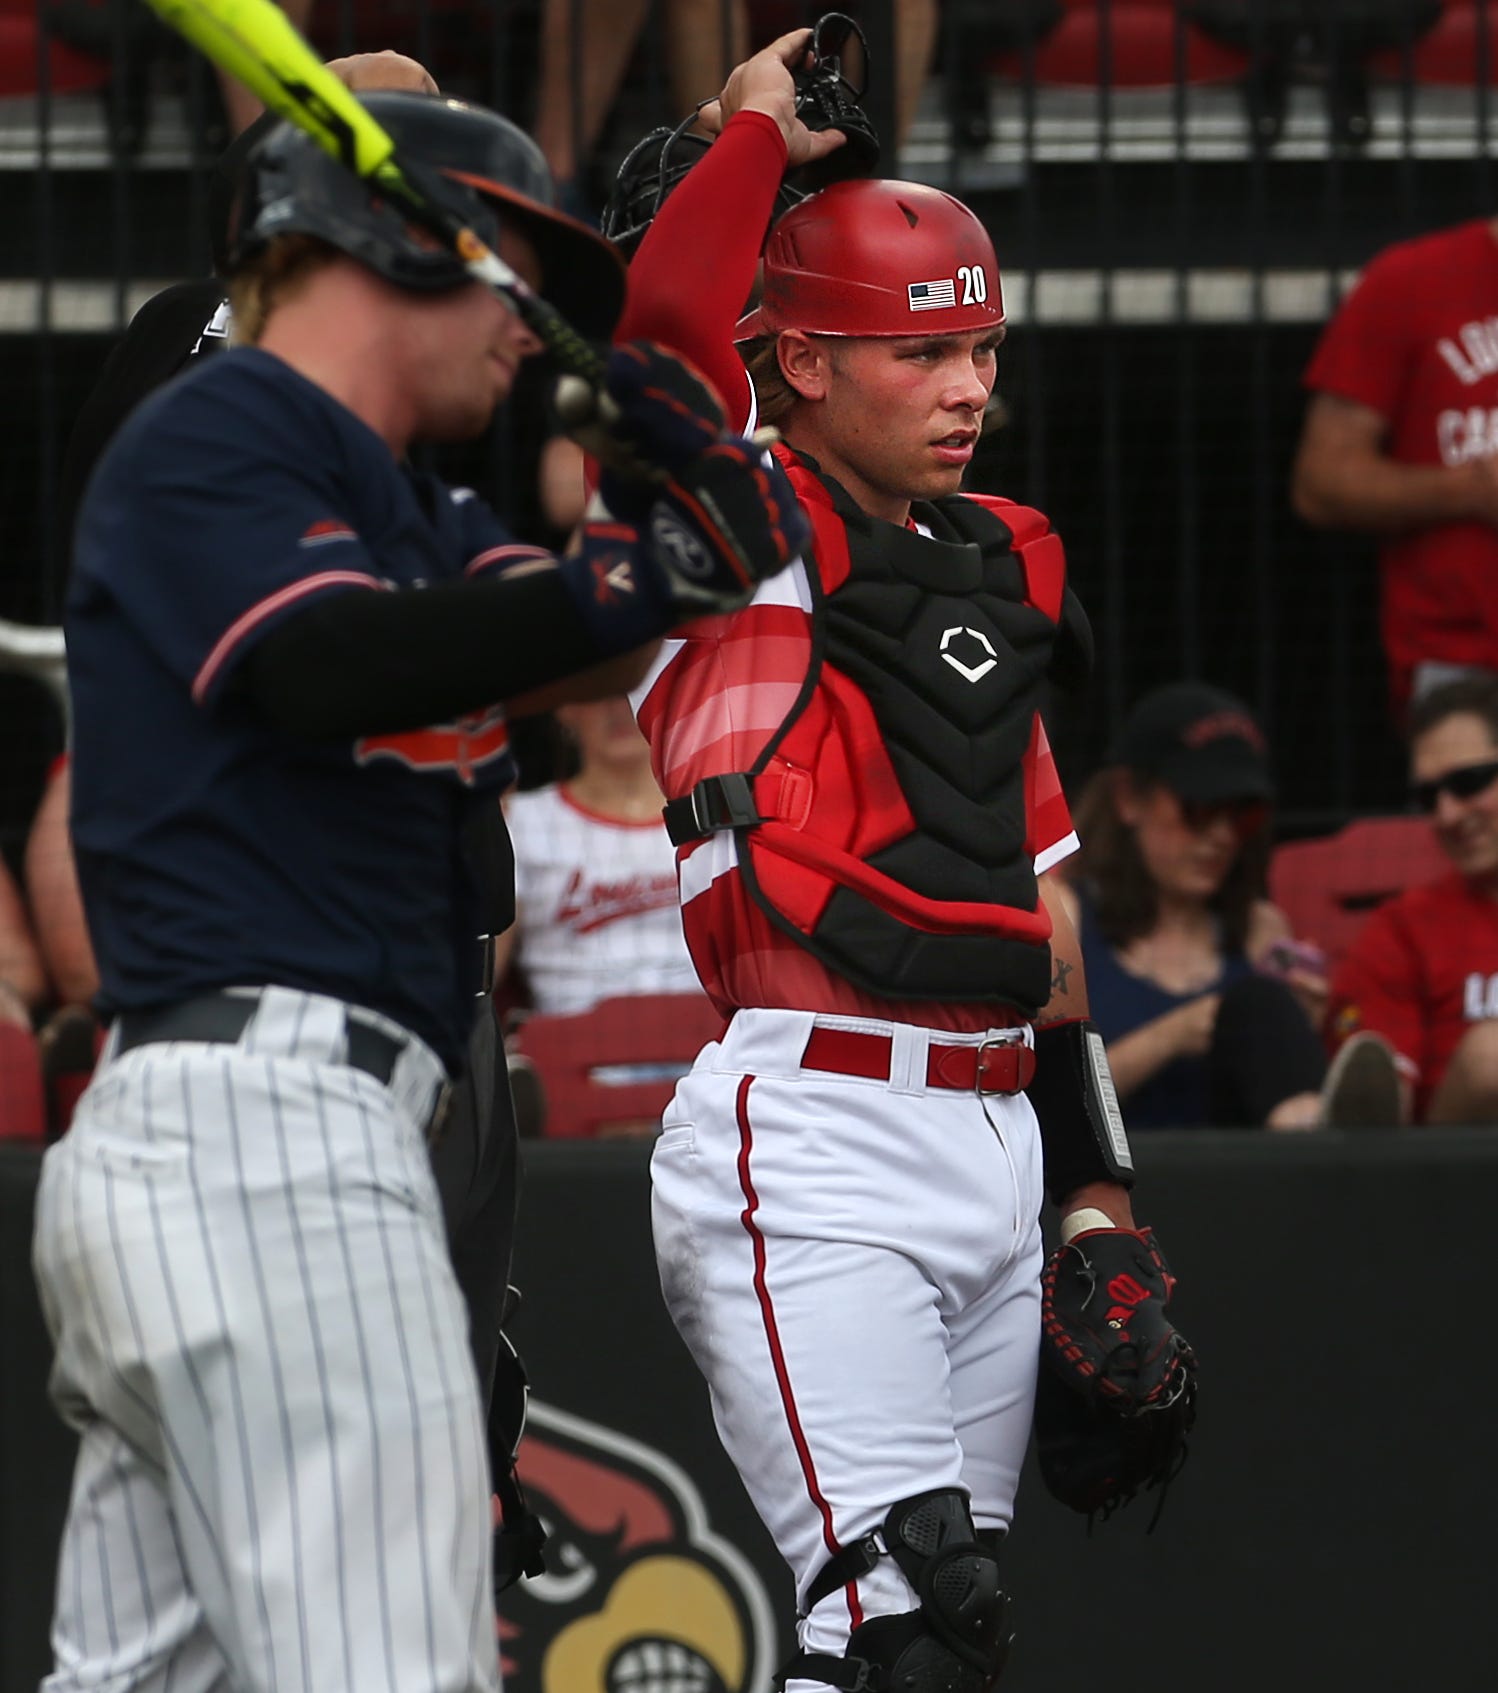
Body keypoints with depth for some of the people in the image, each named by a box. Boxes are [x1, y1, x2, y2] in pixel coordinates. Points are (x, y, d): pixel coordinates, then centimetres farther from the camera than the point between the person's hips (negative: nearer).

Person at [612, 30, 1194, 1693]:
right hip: (810, 1142, -8)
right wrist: (758, 134, -5)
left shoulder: (1000, 562, 18)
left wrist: (1089, 1170, 20)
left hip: (998, 1147, 8)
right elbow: (664, 318, -23)